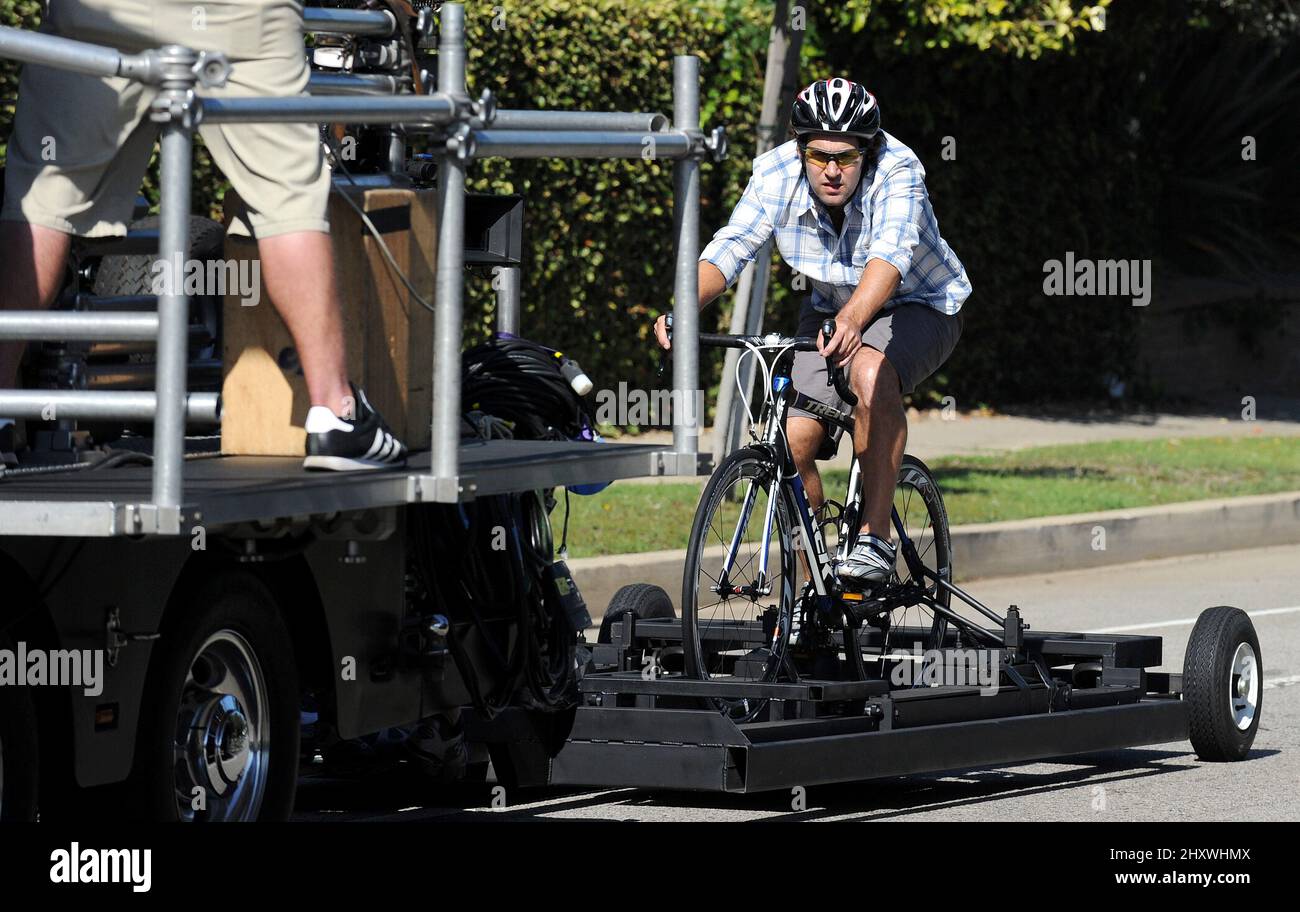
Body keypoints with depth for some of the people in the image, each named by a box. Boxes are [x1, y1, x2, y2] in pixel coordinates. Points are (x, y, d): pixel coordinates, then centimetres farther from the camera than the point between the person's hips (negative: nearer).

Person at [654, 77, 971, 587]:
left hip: (919, 307, -4)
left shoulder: (897, 171, -31)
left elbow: (890, 256, -46)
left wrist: (853, 319, -65)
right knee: (792, 443, -12)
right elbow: (729, 248, -24)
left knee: (871, 373, -37)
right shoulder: (776, 175, -19)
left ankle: (875, 540, -31)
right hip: (831, 311, 4)